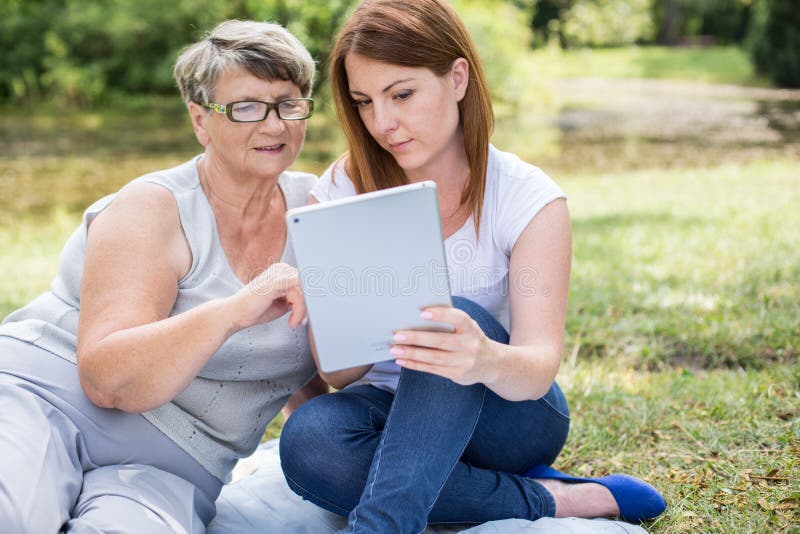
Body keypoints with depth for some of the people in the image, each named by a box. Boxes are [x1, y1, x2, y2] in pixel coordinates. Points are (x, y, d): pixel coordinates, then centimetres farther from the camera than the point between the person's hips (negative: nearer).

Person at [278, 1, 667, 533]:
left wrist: (489, 361, -49)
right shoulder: (341, 192, -6)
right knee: (309, 439, -33)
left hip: (506, 416, -2)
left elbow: (539, 368, -24)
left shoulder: (528, 198, -12)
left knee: (453, 320, -33)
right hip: (395, 415, 2)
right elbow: (336, 373, -10)